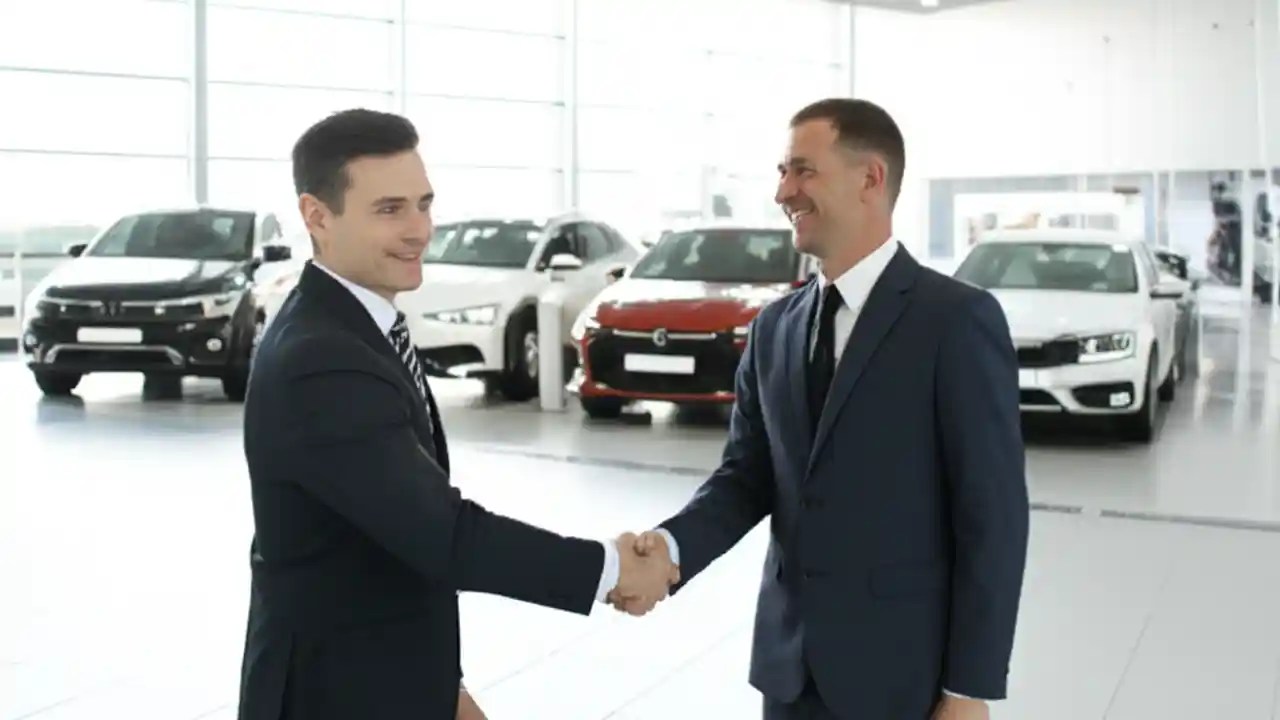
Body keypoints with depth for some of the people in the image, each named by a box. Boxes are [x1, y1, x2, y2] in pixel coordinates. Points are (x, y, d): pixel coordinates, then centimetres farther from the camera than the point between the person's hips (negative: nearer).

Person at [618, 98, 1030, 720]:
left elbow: (993, 517, -12)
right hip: (792, 665, 5)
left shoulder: (958, 319, -11)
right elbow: (746, 475, 7)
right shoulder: (774, 328, 7)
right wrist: (671, 546, -13)